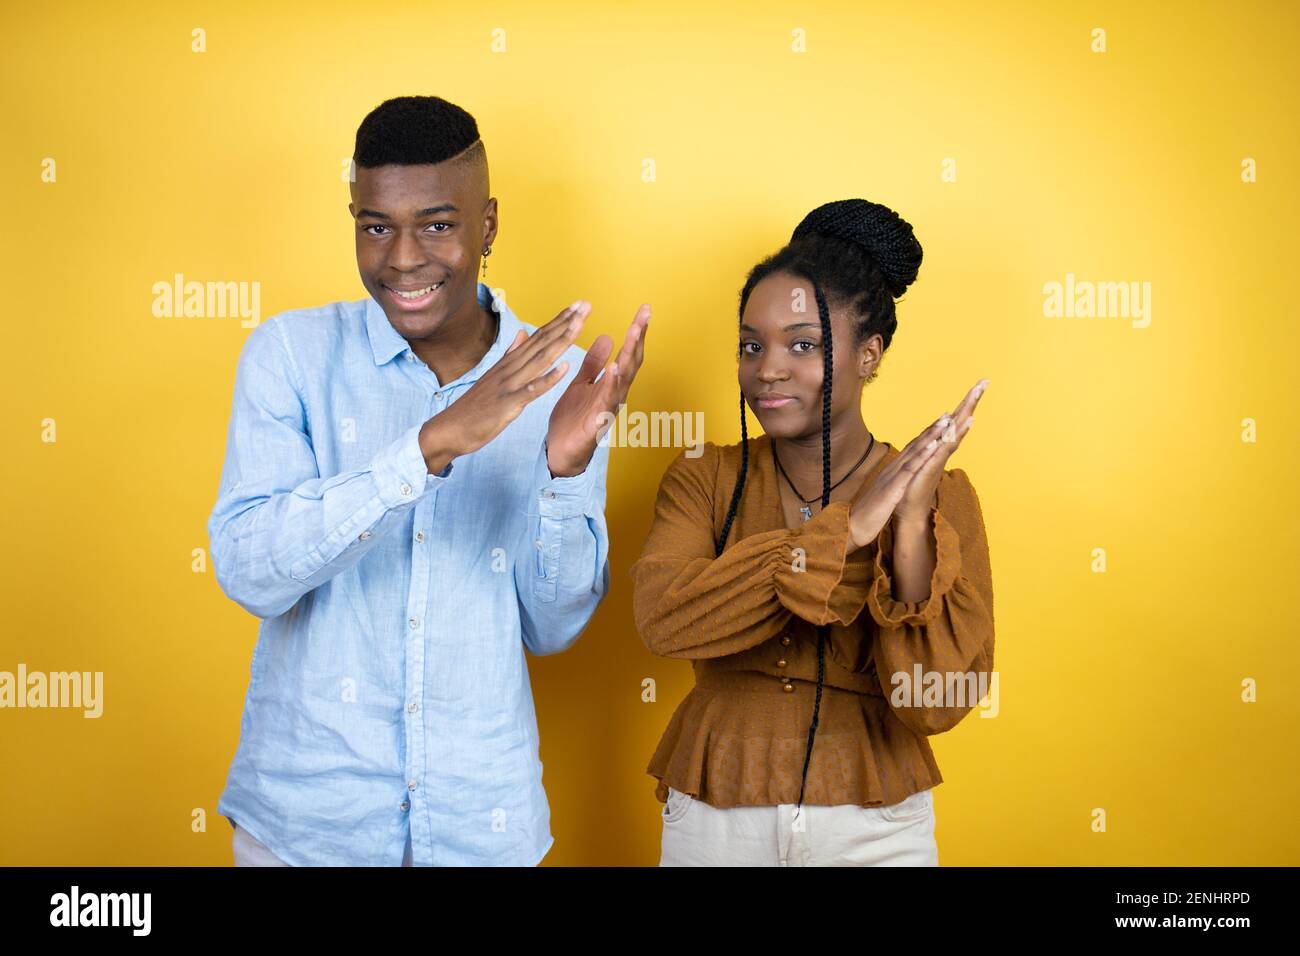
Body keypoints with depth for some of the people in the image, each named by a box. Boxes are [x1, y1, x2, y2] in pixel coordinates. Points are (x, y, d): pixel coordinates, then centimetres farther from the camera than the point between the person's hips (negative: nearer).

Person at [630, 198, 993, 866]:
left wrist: (912, 531, -25)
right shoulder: (705, 480, -3)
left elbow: (936, 703, -14)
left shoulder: (940, 497, -6)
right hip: (714, 819, 1)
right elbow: (661, 618, -22)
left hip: (875, 831, 0)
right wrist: (844, 530, -25)